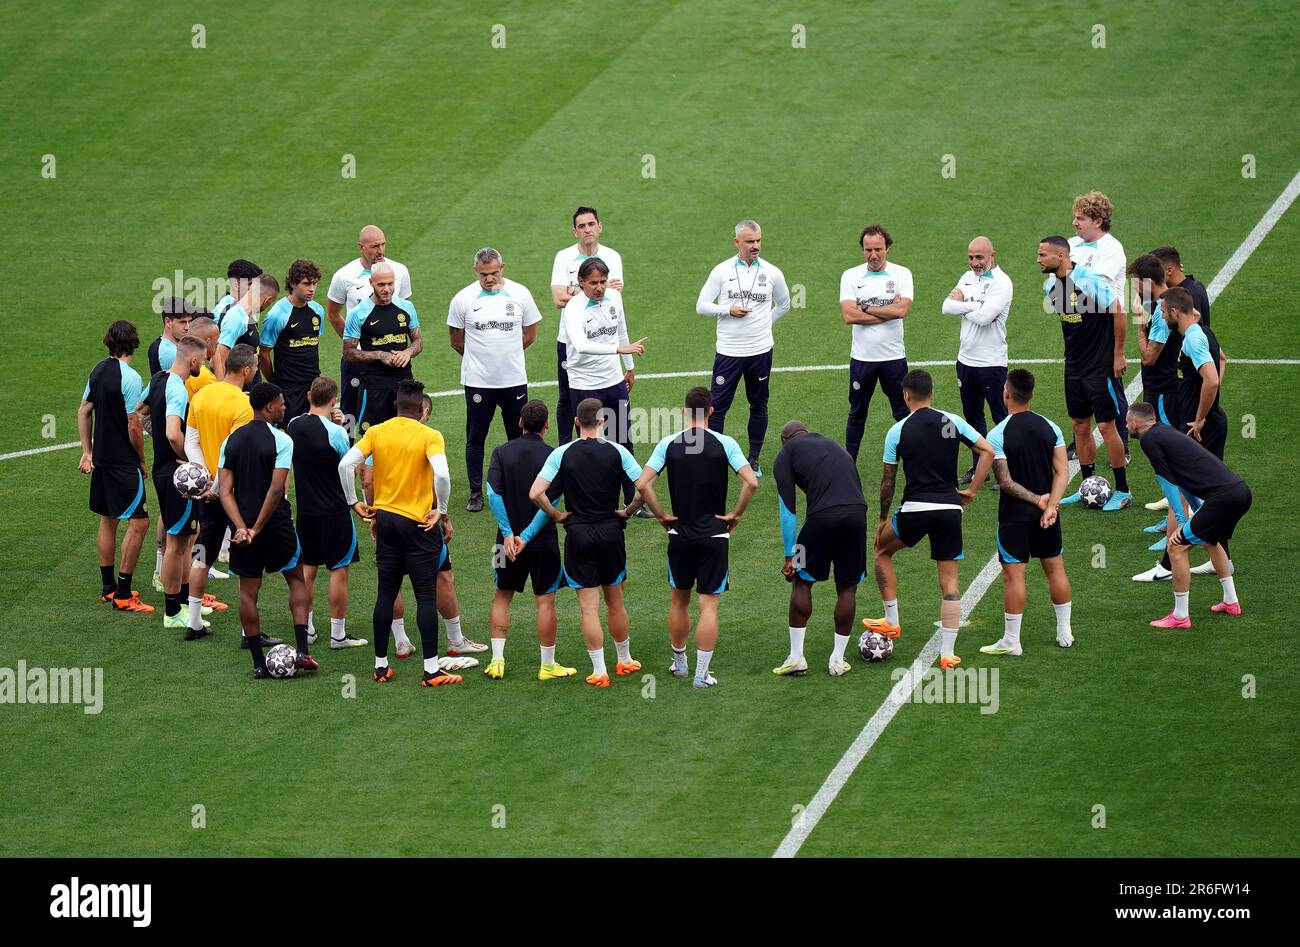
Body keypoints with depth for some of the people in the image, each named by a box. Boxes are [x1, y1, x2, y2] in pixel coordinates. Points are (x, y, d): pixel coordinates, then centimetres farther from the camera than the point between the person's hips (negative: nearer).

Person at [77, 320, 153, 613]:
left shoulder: (98, 370, 6)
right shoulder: (129, 377, -19)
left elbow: (84, 412, 13)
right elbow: (133, 426, -19)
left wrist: (87, 452, 18)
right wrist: (142, 460, -5)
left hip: (101, 458, 9)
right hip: (124, 462, -9)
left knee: (108, 520, 18)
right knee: (138, 523, -5)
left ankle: (108, 588, 25)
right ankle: (122, 595, -6)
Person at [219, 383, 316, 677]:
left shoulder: (232, 440, 4)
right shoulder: (280, 440, -11)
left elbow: (225, 491, -3)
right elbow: (276, 490, -18)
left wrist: (243, 527, -10)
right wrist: (258, 528, -13)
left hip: (243, 526, 3)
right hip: (276, 522, -3)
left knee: (248, 592, 8)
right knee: (296, 579, 14)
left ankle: (258, 662, 8)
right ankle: (302, 650, 3)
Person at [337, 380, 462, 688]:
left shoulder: (376, 432, 0)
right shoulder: (429, 436, -11)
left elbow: (346, 464, -7)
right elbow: (441, 474, -25)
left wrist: (354, 503, 2)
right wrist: (442, 510, -12)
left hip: (384, 519, 4)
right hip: (418, 524, -4)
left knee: (386, 594, 13)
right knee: (426, 597, 0)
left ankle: (380, 665, 16)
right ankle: (431, 670, -1)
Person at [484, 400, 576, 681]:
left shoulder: (502, 452, -2)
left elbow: (492, 492, -12)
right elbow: (551, 502, -14)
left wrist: (508, 533, -12)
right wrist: (526, 536, -13)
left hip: (508, 539, 2)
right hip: (543, 540, -2)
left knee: (502, 597, 16)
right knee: (545, 601, 5)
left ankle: (497, 660, 10)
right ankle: (548, 665, 9)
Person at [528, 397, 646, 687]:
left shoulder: (562, 454, -6)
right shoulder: (617, 451, -4)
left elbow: (535, 493, -14)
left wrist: (557, 515, 0)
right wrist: (627, 512, 6)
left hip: (578, 534, -1)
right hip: (611, 531, 2)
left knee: (589, 607, 1)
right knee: (615, 601, 17)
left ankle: (599, 671, 0)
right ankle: (625, 661, 30)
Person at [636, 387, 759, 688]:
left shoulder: (668, 444, -4)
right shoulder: (725, 444, -7)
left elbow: (642, 484, -12)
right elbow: (751, 482, -16)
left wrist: (662, 516, 0)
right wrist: (736, 515, -3)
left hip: (680, 535, 2)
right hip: (714, 536, -2)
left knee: (679, 601, 19)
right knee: (708, 605, 1)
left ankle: (679, 662, 31)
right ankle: (702, 672, -1)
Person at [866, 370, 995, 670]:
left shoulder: (898, 431, -1)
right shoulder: (952, 422, 4)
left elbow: (887, 480, 5)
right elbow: (988, 451, -1)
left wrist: (883, 519, 17)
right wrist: (971, 491, 5)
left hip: (914, 510, -2)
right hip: (949, 509, 2)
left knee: (882, 552, 26)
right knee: (949, 582, 7)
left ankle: (891, 621, 25)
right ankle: (947, 653, 2)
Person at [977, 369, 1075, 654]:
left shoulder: (997, 435, -14)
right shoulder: (1049, 427, -1)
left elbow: (1005, 481, -16)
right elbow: (1062, 473, -5)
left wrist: (1037, 500, -11)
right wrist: (1049, 505, -13)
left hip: (1014, 515, -4)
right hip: (1047, 512, 4)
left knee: (1013, 575, 0)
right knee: (1055, 569, 15)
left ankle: (1011, 642, 4)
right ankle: (1065, 633, 24)